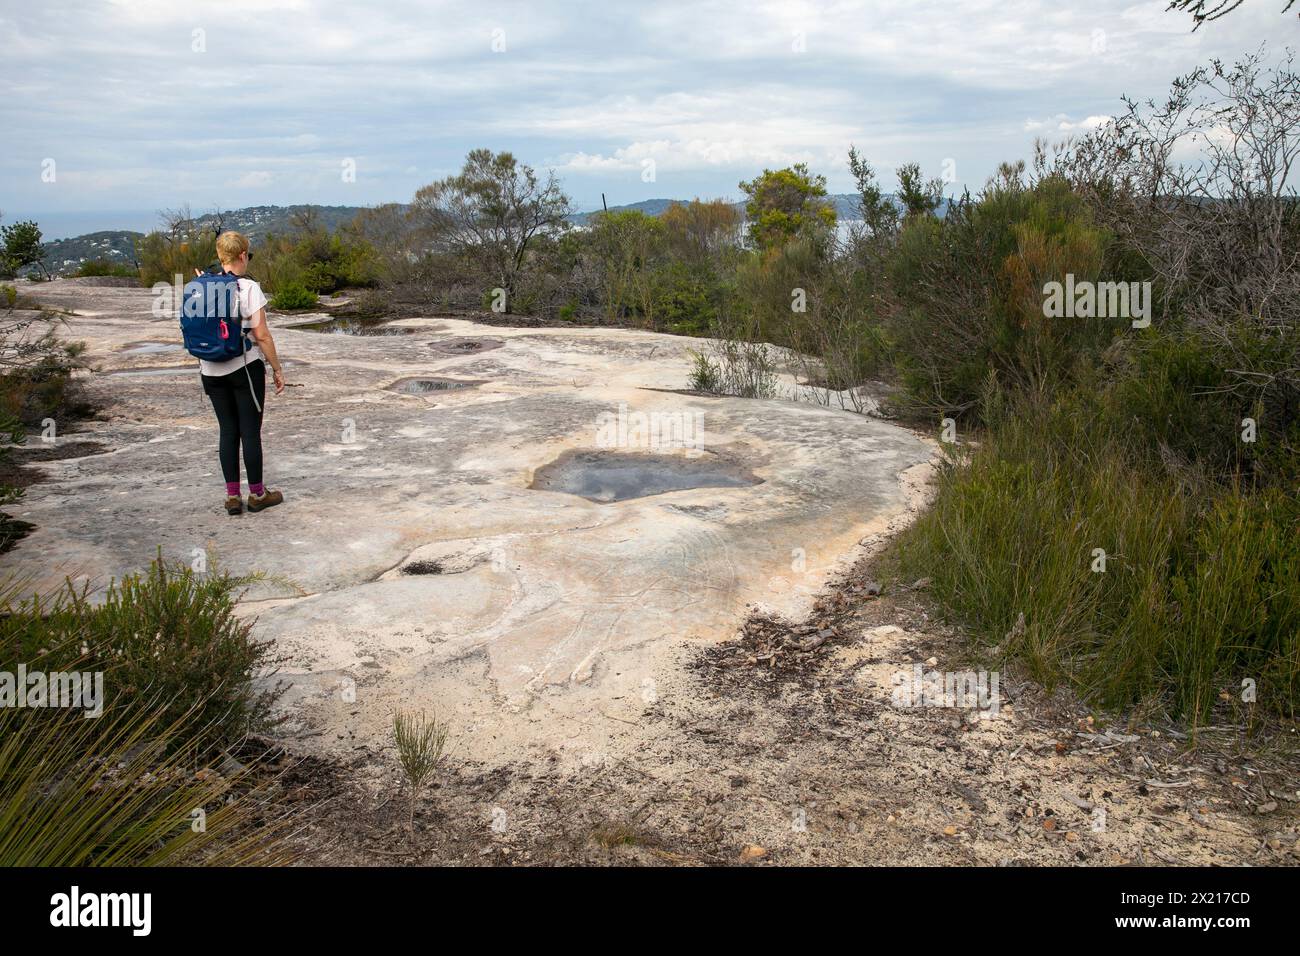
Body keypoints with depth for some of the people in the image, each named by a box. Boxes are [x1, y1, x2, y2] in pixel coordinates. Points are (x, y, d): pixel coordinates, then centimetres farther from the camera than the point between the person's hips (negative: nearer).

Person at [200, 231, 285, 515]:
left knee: (228, 431, 11)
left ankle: (232, 497, 14)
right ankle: (257, 494, 14)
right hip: (244, 368, -5)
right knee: (250, 431, 5)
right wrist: (277, 369, -6)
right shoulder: (249, 288, -13)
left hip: (212, 371, 5)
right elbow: (261, 335, -14)